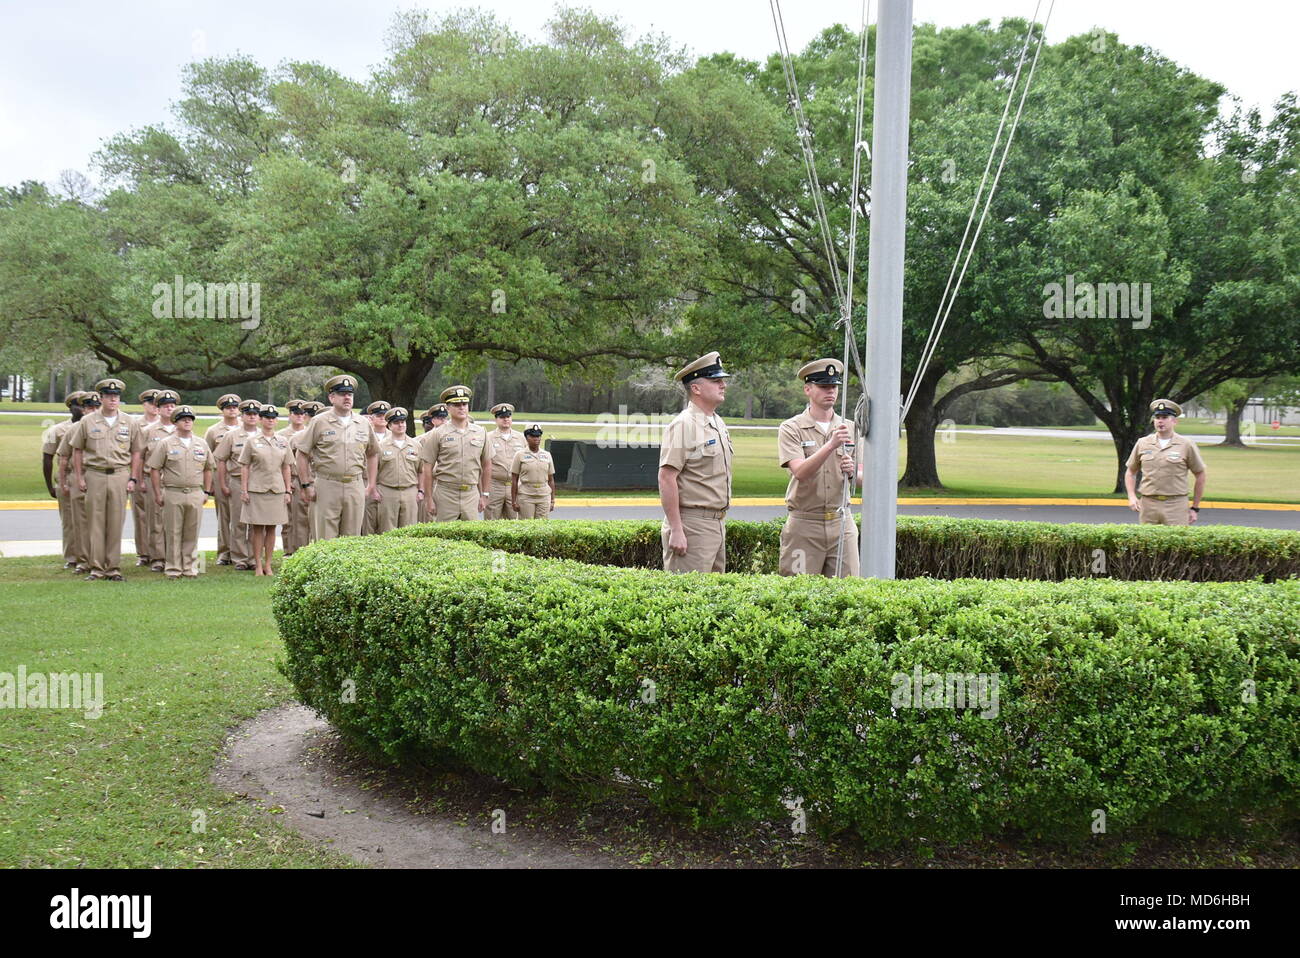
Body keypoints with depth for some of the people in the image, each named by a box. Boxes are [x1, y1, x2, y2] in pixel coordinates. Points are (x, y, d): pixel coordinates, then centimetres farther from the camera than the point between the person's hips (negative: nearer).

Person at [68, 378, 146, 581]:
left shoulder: (130, 423, 6)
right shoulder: (87, 422, 4)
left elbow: (136, 452, 9)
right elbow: (77, 450, 8)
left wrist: (133, 478, 2)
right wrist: (79, 477, 1)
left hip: (120, 475, 0)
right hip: (94, 475, 0)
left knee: (116, 523, 2)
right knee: (95, 523, 1)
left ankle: (114, 568, 9)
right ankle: (96, 568, 7)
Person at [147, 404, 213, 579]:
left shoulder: (202, 444, 12)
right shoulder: (165, 443, 1)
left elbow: (208, 469, 19)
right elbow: (154, 469, 0)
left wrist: (206, 492, 12)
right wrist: (157, 494, -4)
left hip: (196, 494, 3)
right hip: (173, 494, -3)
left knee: (192, 533, 6)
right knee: (173, 533, 1)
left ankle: (190, 568, 14)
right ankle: (173, 569, 7)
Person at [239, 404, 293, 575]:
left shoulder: (283, 442, 9)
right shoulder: (252, 442, 2)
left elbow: (286, 468, 12)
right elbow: (245, 467, 2)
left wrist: (288, 490, 8)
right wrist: (243, 490, -4)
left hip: (277, 489, 2)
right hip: (256, 489, -2)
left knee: (271, 528, 6)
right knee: (257, 528, 0)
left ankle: (268, 565, 13)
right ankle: (258, 565, 6)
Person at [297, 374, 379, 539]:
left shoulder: (363, 424, 10)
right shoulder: (319, 422, 0)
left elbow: (372, 454, 21)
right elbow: (302, 454, 2)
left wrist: (371, 485, 16)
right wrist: (308, 485, -1)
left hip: (355, 487, 3)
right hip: (327, 486, -3)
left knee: (353, 537, 6)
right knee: (326, 538, -1)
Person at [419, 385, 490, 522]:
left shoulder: (481, 432, 9)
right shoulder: (438, 434, 0)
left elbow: (487, 465, 15)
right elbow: (427, 469, 0)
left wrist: (484, 495, 13)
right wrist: (429, 500, -3)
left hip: (472, 493, 3)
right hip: (446, 494, -2)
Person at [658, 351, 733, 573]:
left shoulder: (719, 424, 15)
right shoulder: (683, 425, -13)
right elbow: (666, 478, -19)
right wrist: (676, 530, -22)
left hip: (718, 524, 9)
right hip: (692, 524, -9)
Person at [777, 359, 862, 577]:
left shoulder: (850, 429, 12)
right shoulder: (791, 428, -2)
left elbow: (862, 476, 9)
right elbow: (800, 472, -17)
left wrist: (852, 472, -15)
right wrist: (831, 445, -29)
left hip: (841, 521, 4)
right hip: (804, 525, -4)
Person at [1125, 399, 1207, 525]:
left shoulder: (1186, 445, 2)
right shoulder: (1142, 443, 9)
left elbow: (1200, 476, 9)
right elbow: (1130, 472, 19)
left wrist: (1195, 508, 8)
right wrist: (1132, 496, 3)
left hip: (1176, 506, -2)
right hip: (1148, 504, 3)